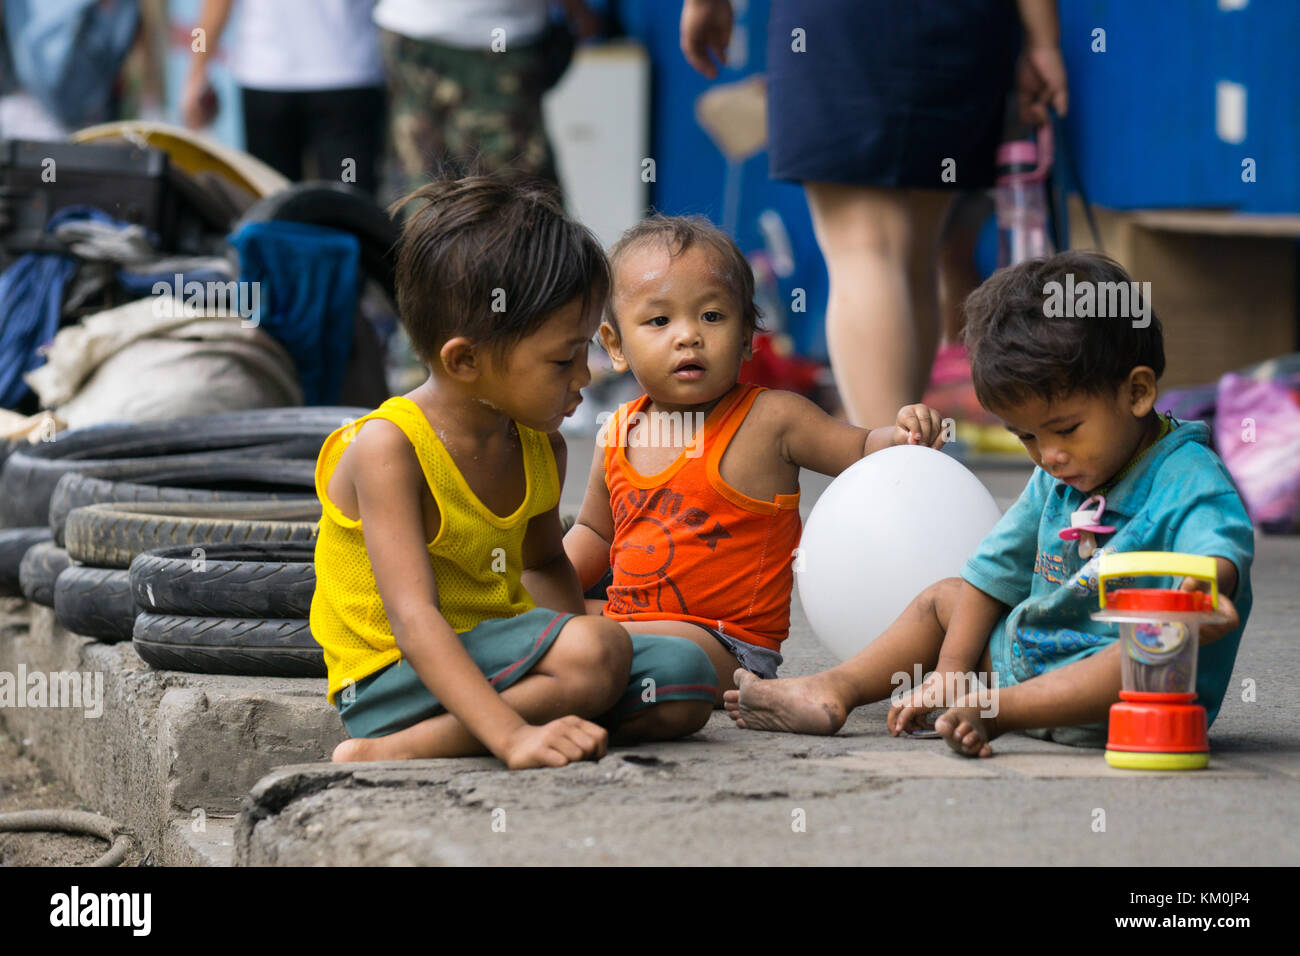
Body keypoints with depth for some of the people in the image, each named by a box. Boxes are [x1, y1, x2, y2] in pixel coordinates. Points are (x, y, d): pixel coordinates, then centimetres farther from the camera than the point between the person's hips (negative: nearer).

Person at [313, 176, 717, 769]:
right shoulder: (387, 448, -19)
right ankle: (388, 753, -20)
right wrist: (512, 735, -39)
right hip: (396, 685, -9)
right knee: (600, 650, -28)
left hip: (497, 666, 9)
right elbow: (413, 619, -28)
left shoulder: (540, 448, 5)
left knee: (687, 681, -7)